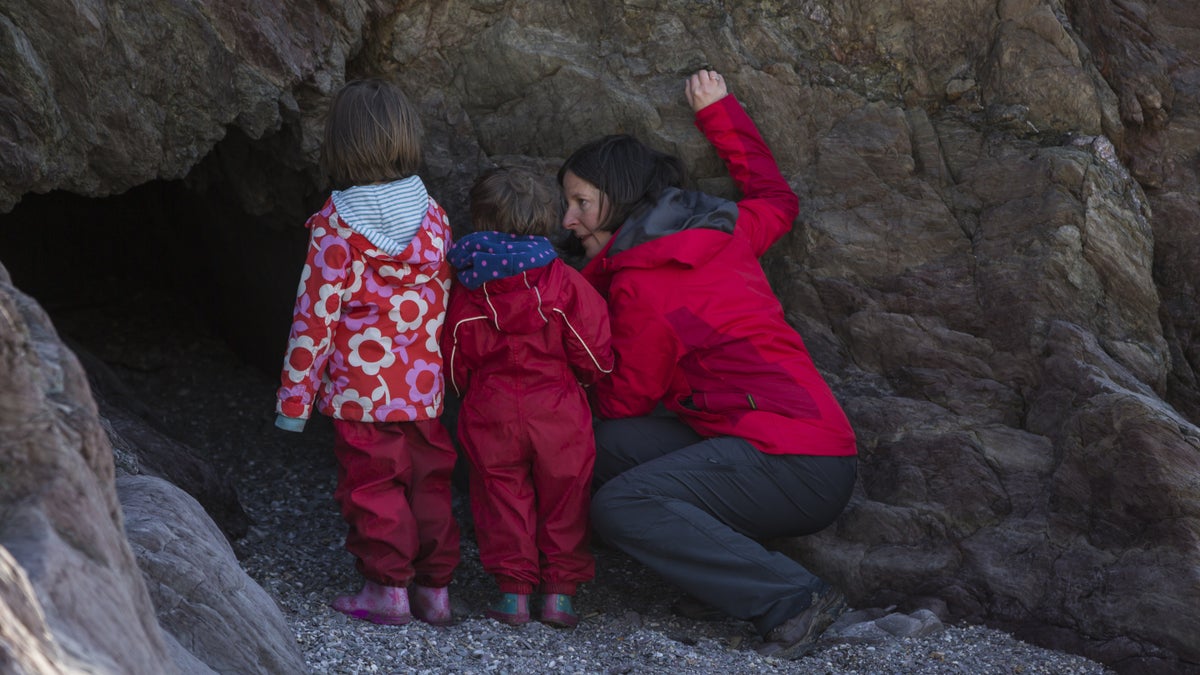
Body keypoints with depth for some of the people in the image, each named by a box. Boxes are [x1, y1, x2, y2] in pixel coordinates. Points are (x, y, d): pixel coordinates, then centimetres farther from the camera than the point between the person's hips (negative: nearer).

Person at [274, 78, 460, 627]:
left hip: (360, 389, -5)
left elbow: (315, 315, -11)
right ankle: (434, 586, 19)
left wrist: (295, 396, -3)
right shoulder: (432, 215, 1)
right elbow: (445, 300, 9)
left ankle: (388, 587, 9)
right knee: (428, 483, 13)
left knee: (371, 486, 6)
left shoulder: (335, 225, -12)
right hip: (424, 384, 5)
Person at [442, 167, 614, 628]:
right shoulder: (565, 283, -8)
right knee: (563, 500, 11)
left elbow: (456, 363, 4)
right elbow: (593, 356, -6)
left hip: (491, 413, 1)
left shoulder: (466, 289, -3)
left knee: (503, 499, 12)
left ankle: (513, 590, 12)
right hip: (558, 414, -1)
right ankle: (560, 592, 14)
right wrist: (580, 380, 16)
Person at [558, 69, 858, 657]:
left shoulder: (641, 285, -9)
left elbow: (624, 402, -1)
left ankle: (790, 597, -19)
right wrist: (718, 110, 42)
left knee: (618, 507, -19)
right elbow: (777, 199, 37)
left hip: (792, 468, -9)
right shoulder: (725, 232, 14)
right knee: (605, 445, 2)